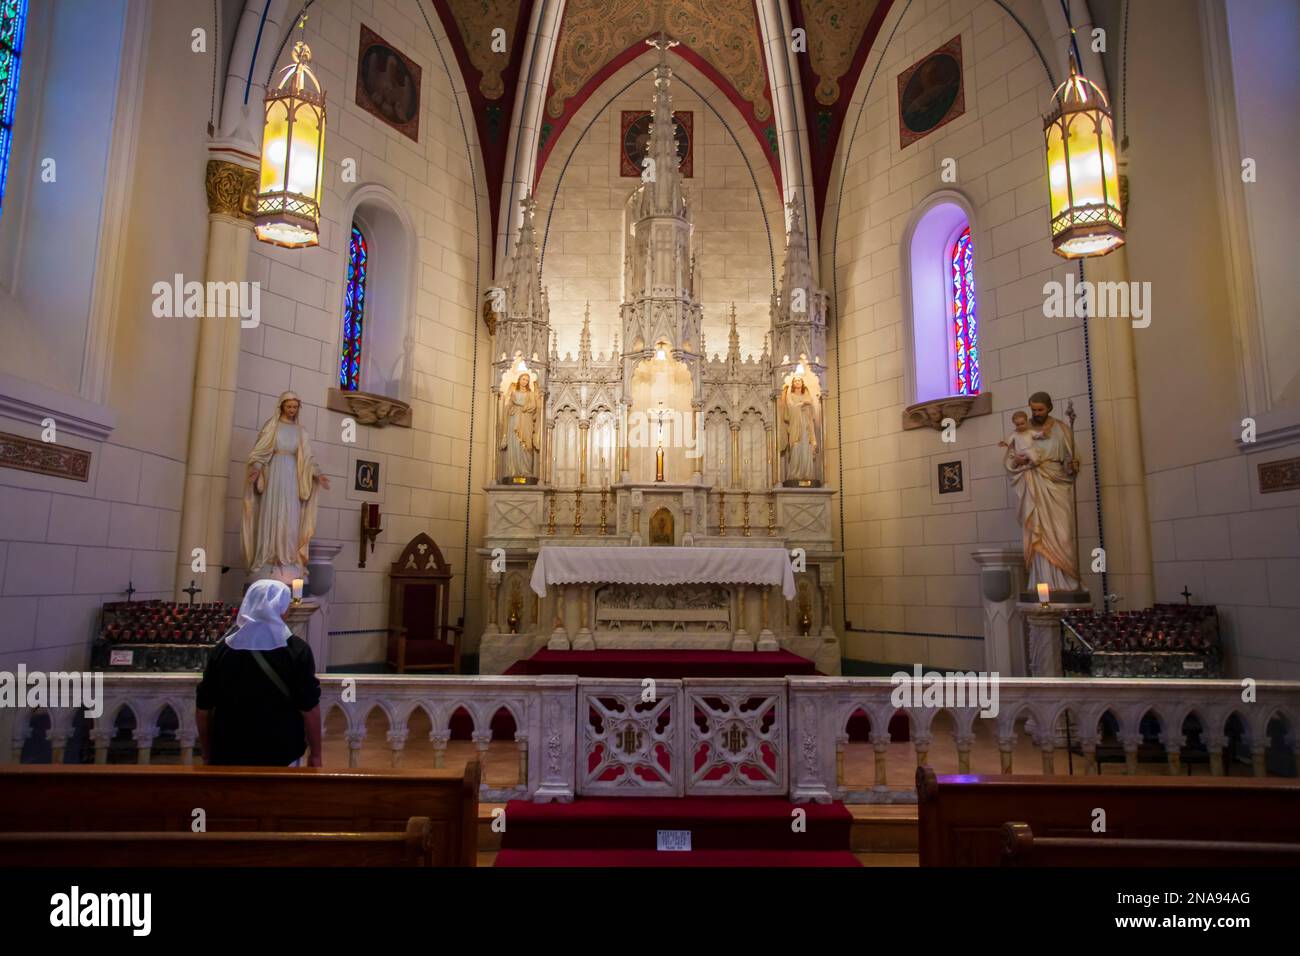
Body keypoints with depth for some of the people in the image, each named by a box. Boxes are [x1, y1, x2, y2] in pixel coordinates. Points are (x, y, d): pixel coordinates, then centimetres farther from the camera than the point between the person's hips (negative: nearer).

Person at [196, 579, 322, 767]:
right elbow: (309, 708, -11)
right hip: (281, 756, -2)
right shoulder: (296, 649, -11)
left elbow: (204, 709, 4)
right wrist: (316, 755, -1)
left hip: (229, 756, 3)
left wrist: (208, 755, 17)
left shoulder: (222, 649, -2)